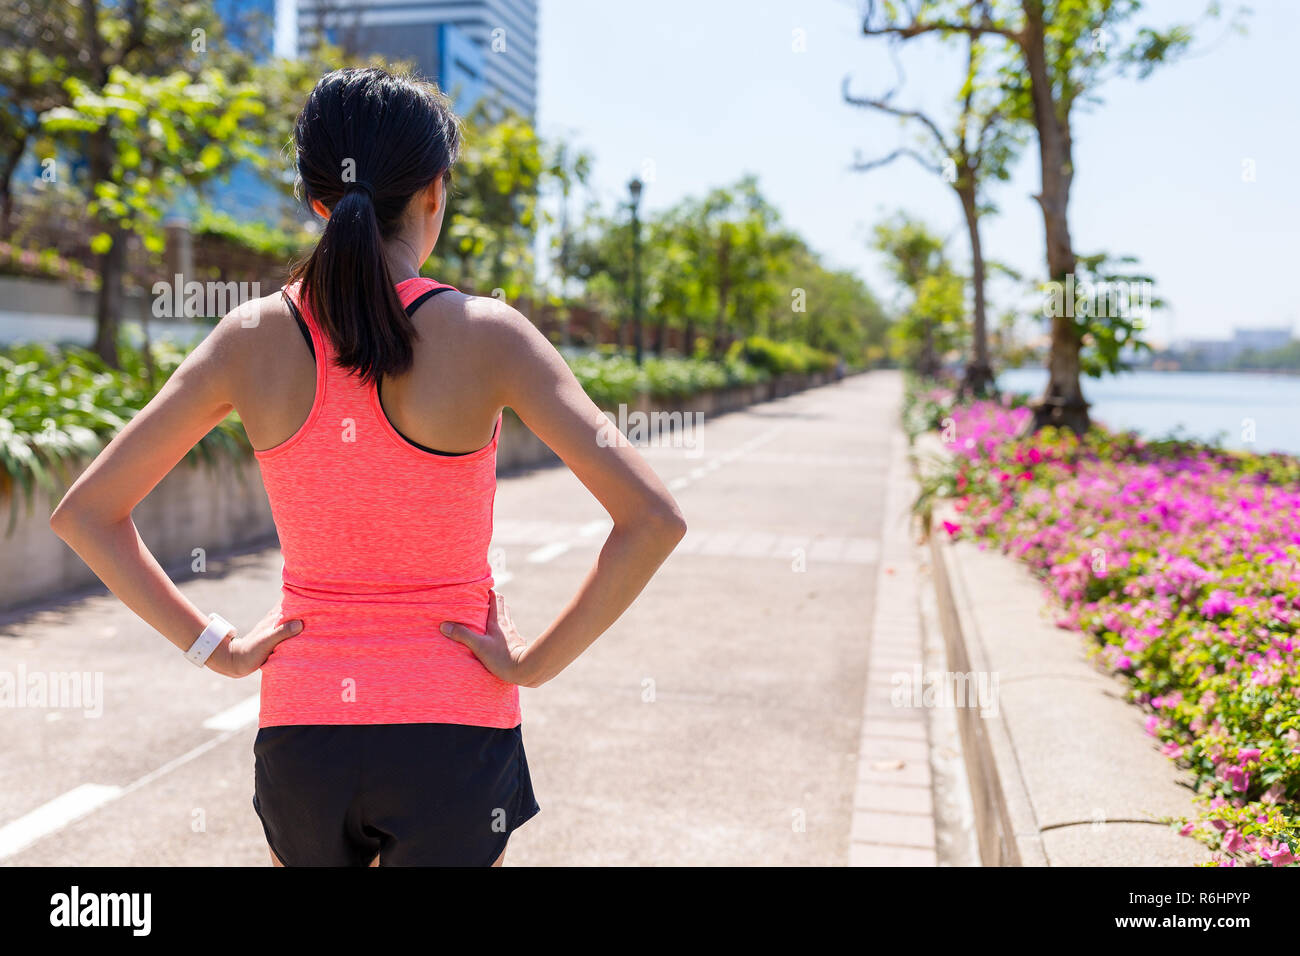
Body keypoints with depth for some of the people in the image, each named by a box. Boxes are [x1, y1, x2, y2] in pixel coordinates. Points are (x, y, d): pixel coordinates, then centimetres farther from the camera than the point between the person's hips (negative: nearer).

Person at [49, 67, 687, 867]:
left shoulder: (254, 338, -5)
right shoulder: (485, 335, -14)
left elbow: (85, 514, 0)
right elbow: (653, 519, -20)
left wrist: (215, 646, 1)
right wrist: (538, 663, -11)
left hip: (302, 723, 3)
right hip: (453, 726, -2)